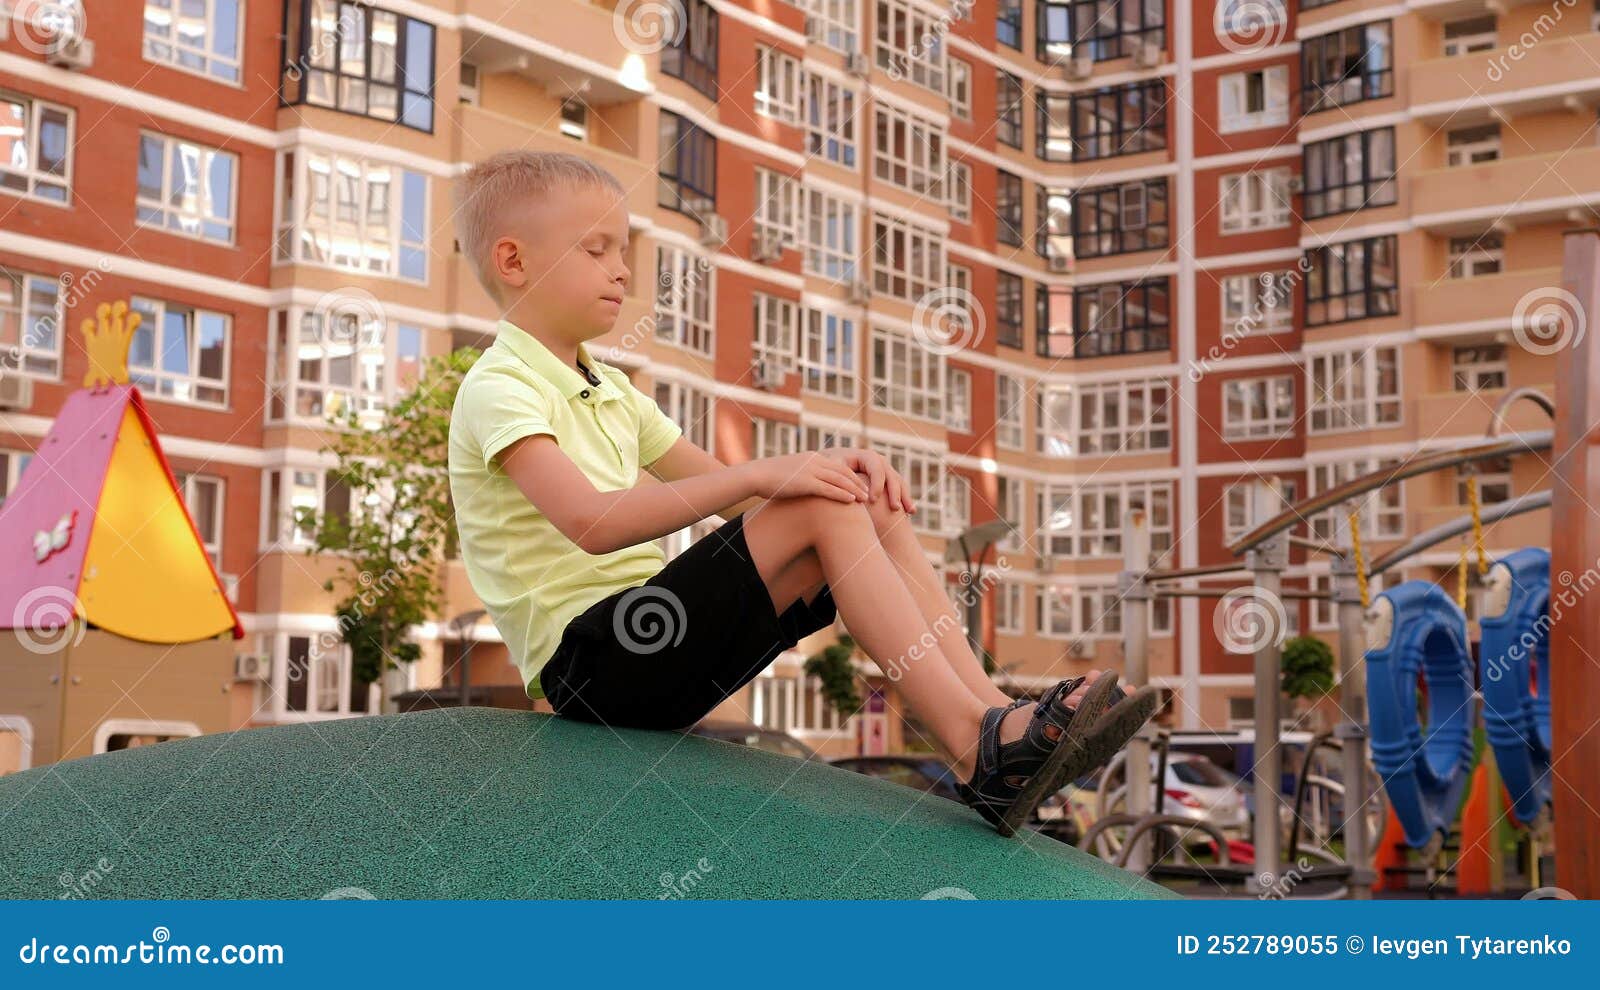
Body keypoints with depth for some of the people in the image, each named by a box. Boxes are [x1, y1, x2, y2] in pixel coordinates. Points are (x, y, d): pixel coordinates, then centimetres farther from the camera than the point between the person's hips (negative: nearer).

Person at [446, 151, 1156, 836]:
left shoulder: (607, 389, 23)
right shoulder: (498, 390, -8)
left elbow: (725, 489, 18)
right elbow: (592, 523, -26)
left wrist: (834, 465, -2)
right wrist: (762, 475, -27)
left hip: (645, 633, 9)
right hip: (585, 659, -9)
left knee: (873, 508, -5)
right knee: (823, 511, -23)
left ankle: (990, 708, -17)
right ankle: (972, 743, -28)